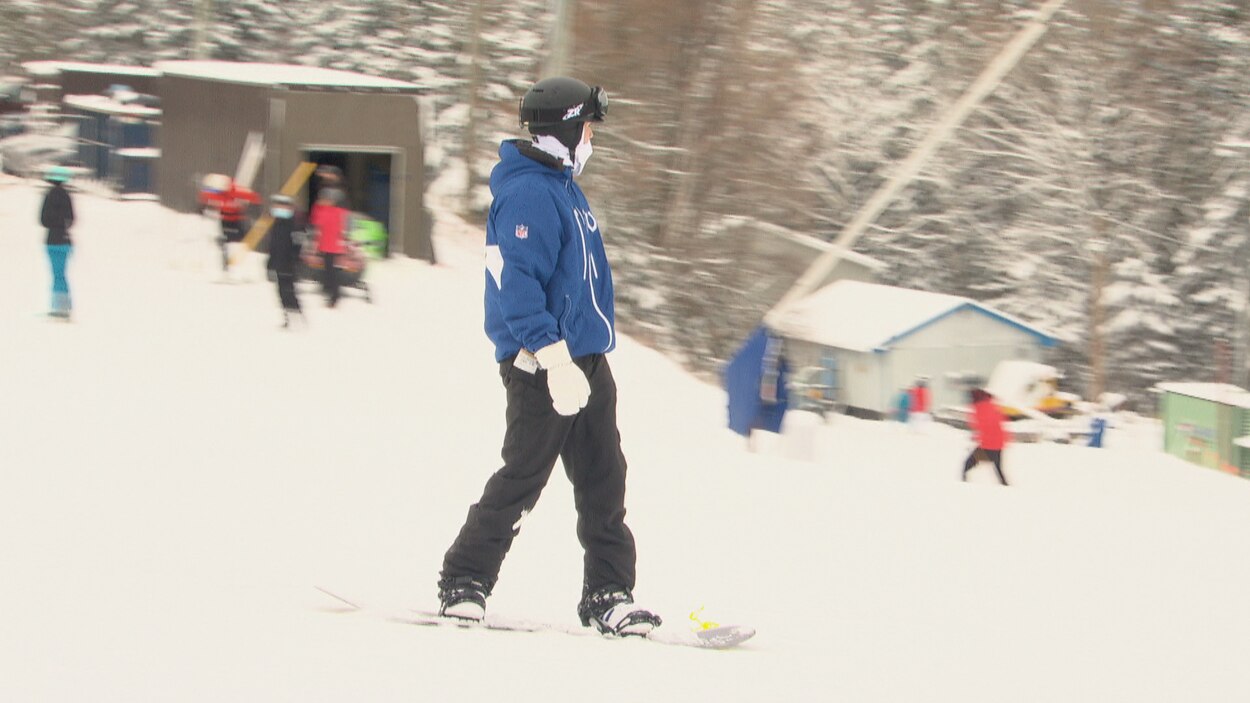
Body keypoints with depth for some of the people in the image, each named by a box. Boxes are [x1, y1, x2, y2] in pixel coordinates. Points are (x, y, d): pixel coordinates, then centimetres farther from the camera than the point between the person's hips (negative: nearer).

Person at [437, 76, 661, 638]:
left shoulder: (561, 188, 16)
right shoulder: (528, 194, -15)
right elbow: (517, 285, -23)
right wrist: (554, 358, -29)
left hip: (584, 359, 10)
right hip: (542, 363, -10)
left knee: (603, 480, 6)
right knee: (521, 479, -4)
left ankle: (608, 592, 9)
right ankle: (463, 582, 7)